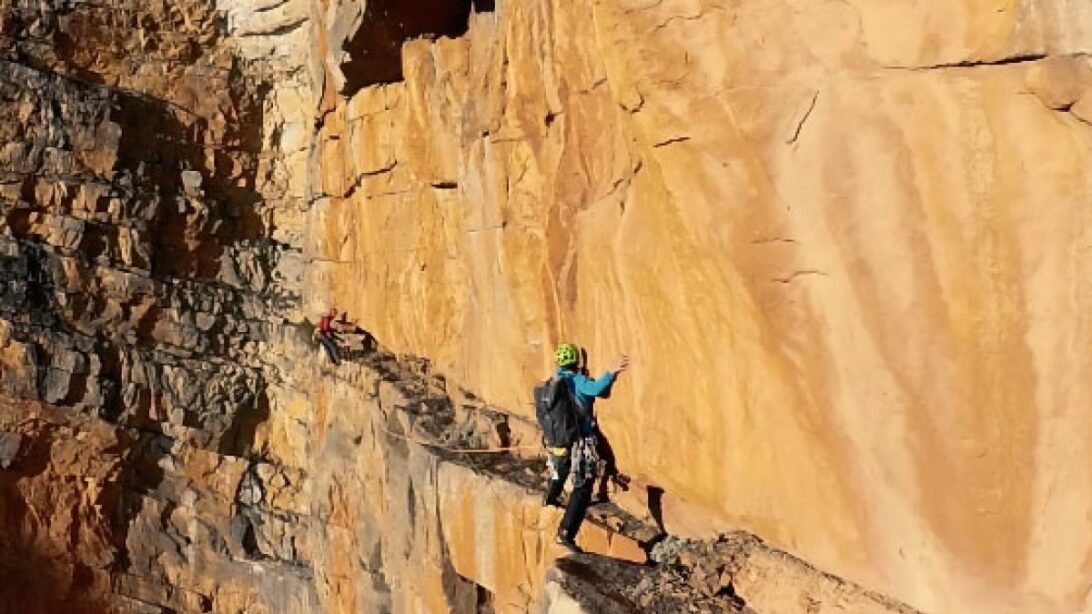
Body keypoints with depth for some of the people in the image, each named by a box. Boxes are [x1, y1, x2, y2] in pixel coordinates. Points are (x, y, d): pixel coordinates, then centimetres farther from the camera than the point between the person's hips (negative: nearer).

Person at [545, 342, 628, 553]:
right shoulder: (577, 381, -18)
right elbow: (596, 389, -38)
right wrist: (611, 373, -49)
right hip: (580, 443, -8)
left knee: (559, 471, 35)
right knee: (582, 488, -5)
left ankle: (550, 500, 62)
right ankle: (566, 533, -14)